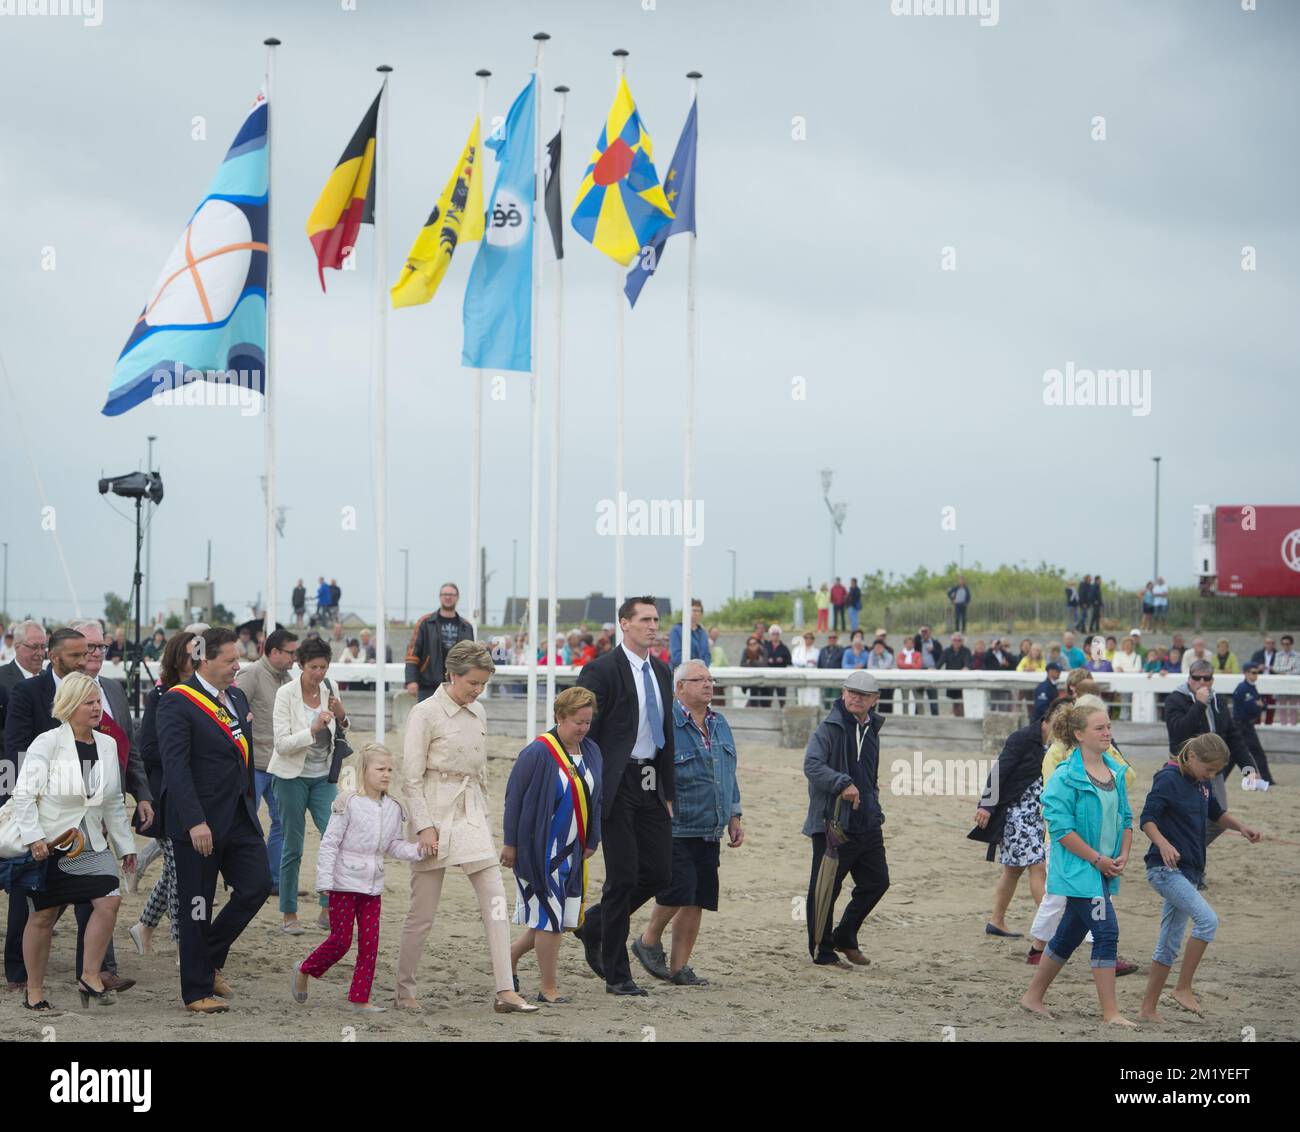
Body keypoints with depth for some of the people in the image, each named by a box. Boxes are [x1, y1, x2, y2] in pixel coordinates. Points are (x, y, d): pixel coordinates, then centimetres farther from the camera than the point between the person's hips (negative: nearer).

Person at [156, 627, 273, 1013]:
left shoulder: (236, 697, 12)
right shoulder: (177, 703, -13)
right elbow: (176, 767, -19)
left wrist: (249, 804, 14)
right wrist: (195, 822, -25)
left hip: (239, 816, 7)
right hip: (200, 823, -7)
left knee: (258, 884, -1)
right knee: (197, 907, 1)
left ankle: (210, 958, 18)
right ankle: (197, 991, 11)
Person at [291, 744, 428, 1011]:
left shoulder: (393, 809, 6)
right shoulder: (348, 803, -11)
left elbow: (394, 846, 12)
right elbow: (330, 843, -10)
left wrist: (417, 849, -7)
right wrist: (325, 882, -13)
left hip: (373, 886, 5)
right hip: (345, 883, -5)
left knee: (369, 941, 3)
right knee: (341, 940, -3)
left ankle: (360, 997, 9)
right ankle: (304, 970, 22)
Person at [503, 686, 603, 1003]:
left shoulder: (591, 752, 6)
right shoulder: (537, 753, -14)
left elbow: (596, 799, 15)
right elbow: (514, 798, -11)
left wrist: (591, 842, 11)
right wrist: (509, 843, -11)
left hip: (572, 851, 7)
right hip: (540, 850, -7)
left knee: (563, 918, 10)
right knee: (549, 917, -4)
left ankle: (512, 955, 31)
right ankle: (548, 988, 8)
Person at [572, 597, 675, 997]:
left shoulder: (662, 673, 15)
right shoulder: (601, 672, -8)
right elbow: (585, 735, -9)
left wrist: (668, 793, 18)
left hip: (651, 784, 7)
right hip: (617, 785, -7)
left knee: (659, 873, 4)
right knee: (623, 877, -4)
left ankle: (594, 925, 27)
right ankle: (617, 975, 5)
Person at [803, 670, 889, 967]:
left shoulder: (871, 730, 16)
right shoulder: (830, 728, -9)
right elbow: (811, 765, -23)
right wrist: (843, 784, -33)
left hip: (867, 824, 8)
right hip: (833, 823, -8)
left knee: (877, 881, 11)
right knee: (826, 888, -1)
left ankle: (845, 937, 28)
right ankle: (822, 952, 10)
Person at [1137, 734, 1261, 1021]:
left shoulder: (1201, 784, 13)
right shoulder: (1168, 779, -12)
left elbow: (1216, 814, 27)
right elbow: (1147, 819, -18)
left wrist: (1240, 827, 8)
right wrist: (1163, 843, -36)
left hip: (1188, 873, 9)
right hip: (1165, 869, -9)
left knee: (1169, 945, 10)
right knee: (1208, 919, -23)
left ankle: (1149, 1009, 15)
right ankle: (1183, 987, -15)